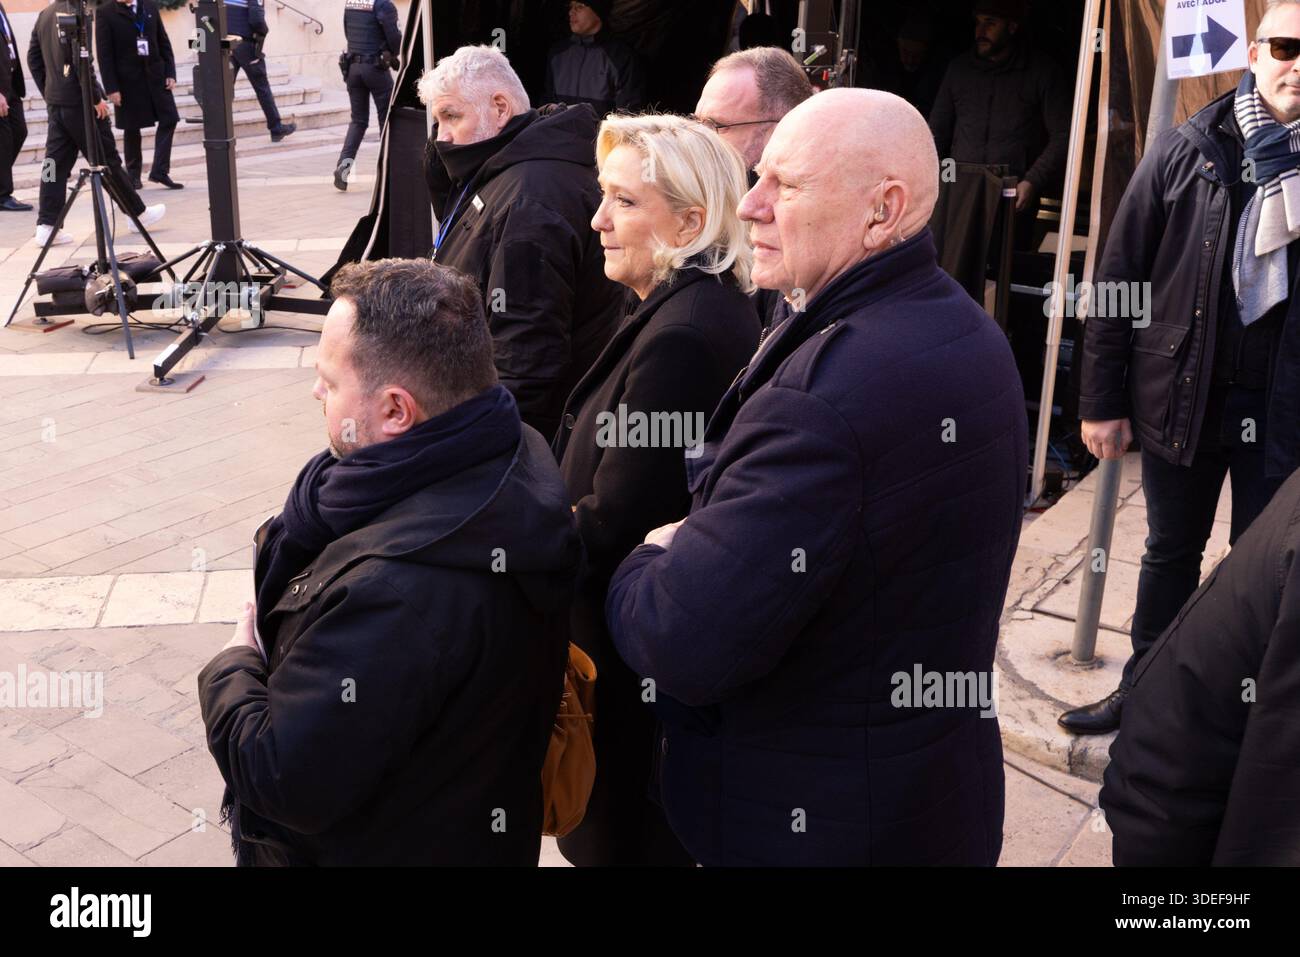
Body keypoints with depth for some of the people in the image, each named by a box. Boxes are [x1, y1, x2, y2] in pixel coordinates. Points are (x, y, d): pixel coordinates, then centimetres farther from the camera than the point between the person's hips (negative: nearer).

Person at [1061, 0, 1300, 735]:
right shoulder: (1187, 152, -4)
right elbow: (1120, 276, -2)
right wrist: (1102, 399, -4)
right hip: (1183, 393, 1)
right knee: (1172, 554, 17)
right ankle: (1143, 691, 34)